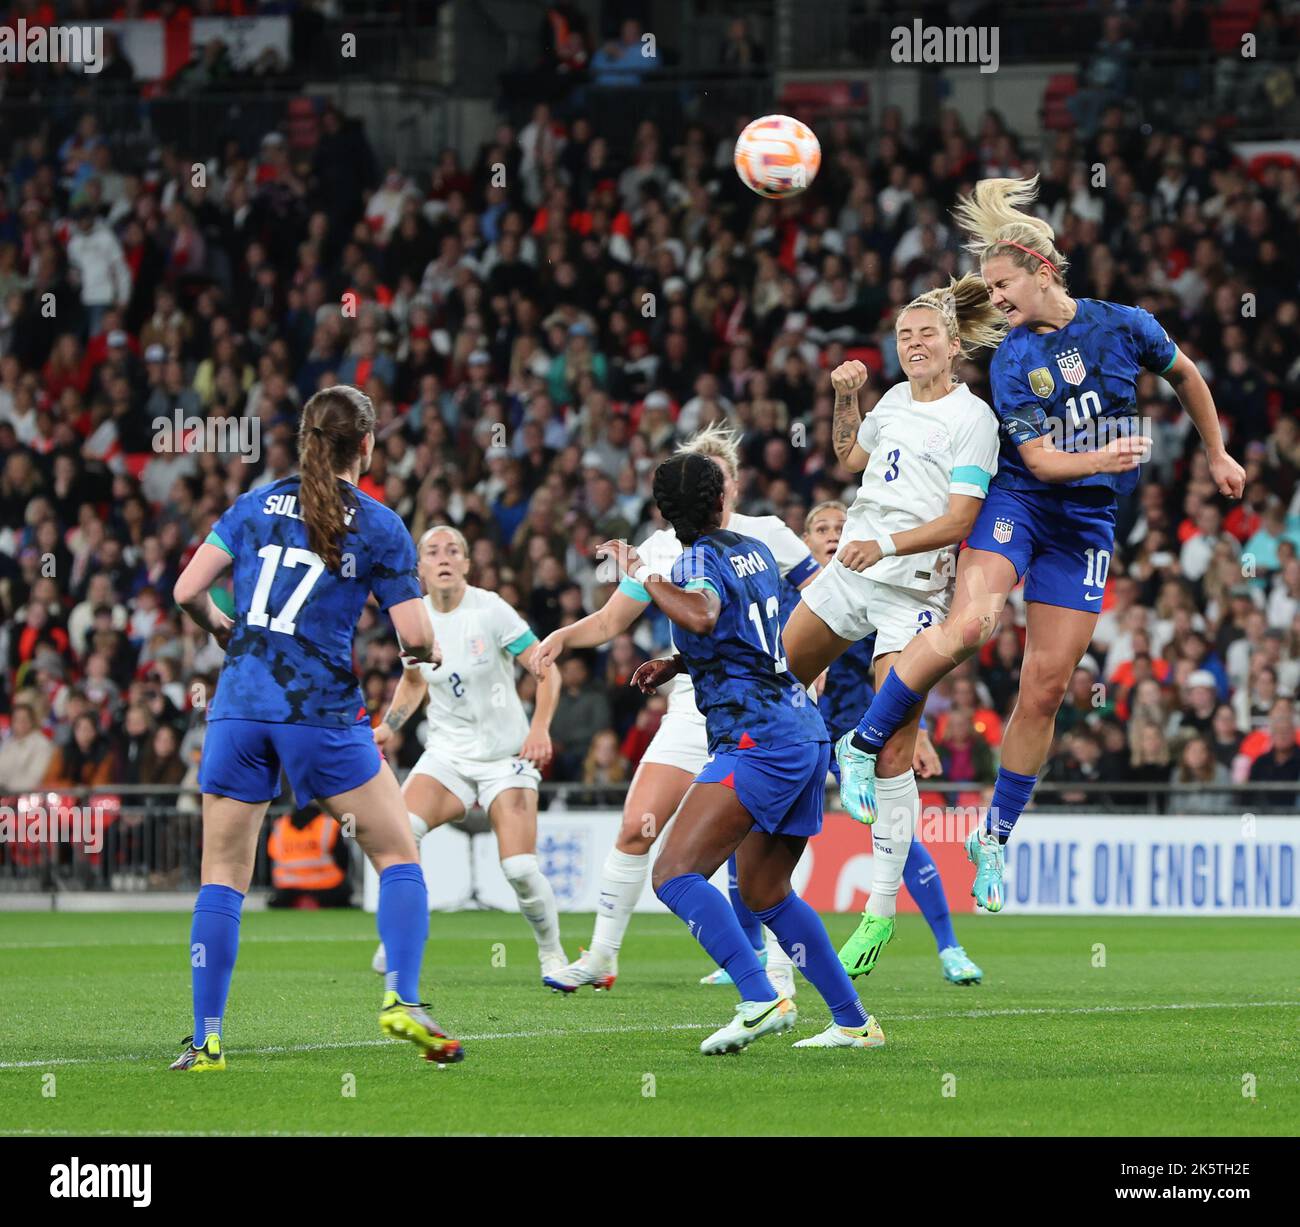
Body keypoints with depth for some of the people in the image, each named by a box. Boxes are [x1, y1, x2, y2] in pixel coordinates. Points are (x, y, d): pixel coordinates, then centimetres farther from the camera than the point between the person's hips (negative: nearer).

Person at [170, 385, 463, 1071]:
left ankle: (206, 1040, 3)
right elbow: (416, 638, -3)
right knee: (397, 854, 10)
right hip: (322, 708, -3)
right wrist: (427, 653, 20)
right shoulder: (378, 526, 0)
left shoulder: (256, 506, 9)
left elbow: (187, 591, 4)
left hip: (239, 703, 3)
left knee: (223, 874, 8)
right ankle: (401, 1001, -6)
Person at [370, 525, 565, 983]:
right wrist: (387, 726, 5)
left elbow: (547, 671, -11)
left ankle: (551, 952, 11)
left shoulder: (490, 610, -13)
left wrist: (540, 727, -26)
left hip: (506, 755, -3)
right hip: (447, 752, 3)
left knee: (521, 868, -15)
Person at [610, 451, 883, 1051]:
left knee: (675, 873, -16)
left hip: (759, 742, -9)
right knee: (765, 893, 21)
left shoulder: (699, 559, -6)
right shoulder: (755, 550, 19)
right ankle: (854, 1021, 22)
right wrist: (677, 662, 28)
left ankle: (761, 1000, -29)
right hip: (806, 731, 9)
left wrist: (643, 575, -18)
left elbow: (704, 617, -30)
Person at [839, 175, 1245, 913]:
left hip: (1088, 523, 2)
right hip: (1020, 502, -2)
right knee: (970, 626, -30)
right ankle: (864, 746, -14)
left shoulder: (1124, 326, -2)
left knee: (1046, 690, 0)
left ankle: (996, 837, 13)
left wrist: (1216, 454, 25)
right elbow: (1040, 459, -12)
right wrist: (1100, 458, -31)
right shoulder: (1013, 362, -7)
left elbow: (1186, 376, 17)